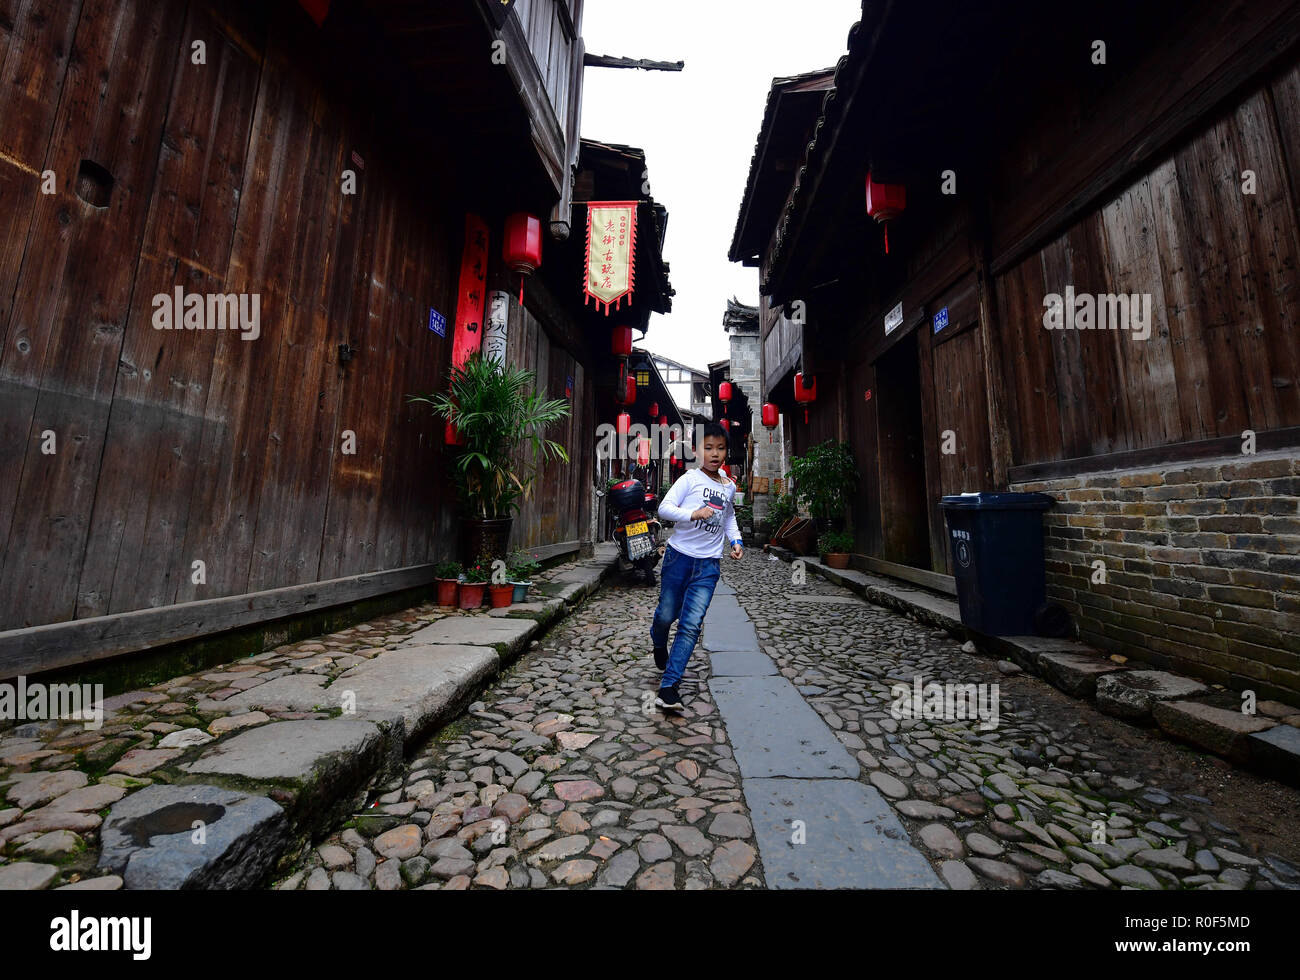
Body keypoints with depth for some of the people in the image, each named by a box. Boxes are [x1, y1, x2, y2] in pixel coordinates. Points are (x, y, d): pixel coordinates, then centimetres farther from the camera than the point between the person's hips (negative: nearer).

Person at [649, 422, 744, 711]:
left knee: (691, 625, -5)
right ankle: (659, 644, 47)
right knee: (667, 614, 10)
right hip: (679, 556, -3)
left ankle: (668, 686, 3)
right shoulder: (690, 478, -2)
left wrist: (736, 540, 14)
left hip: (709, 564, 3)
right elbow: (664, 508, -11)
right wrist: (693, 514, -27)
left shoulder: (729, 487, 13)